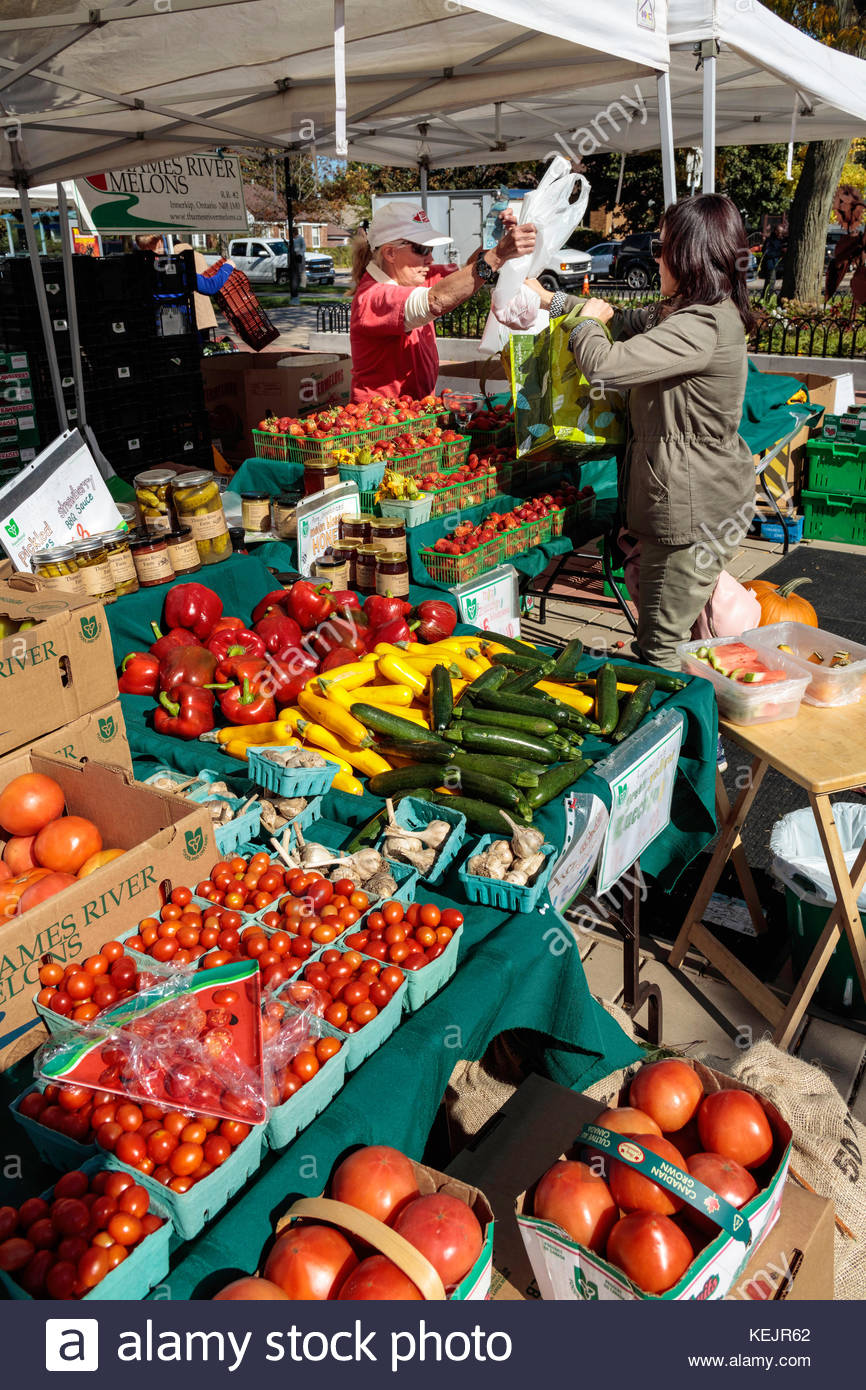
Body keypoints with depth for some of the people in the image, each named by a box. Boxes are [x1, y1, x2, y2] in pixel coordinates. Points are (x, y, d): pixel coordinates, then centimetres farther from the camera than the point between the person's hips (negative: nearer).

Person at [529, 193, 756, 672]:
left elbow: (604, 365, -29)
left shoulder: (701, 327, -24)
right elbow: (624, 321, 21)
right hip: (704, 501, 10)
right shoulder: (696, 311, 9)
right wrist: (551, 300, 18)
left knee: (660, 646, 1)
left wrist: (585, 321, -7)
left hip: (694, 511, -10)